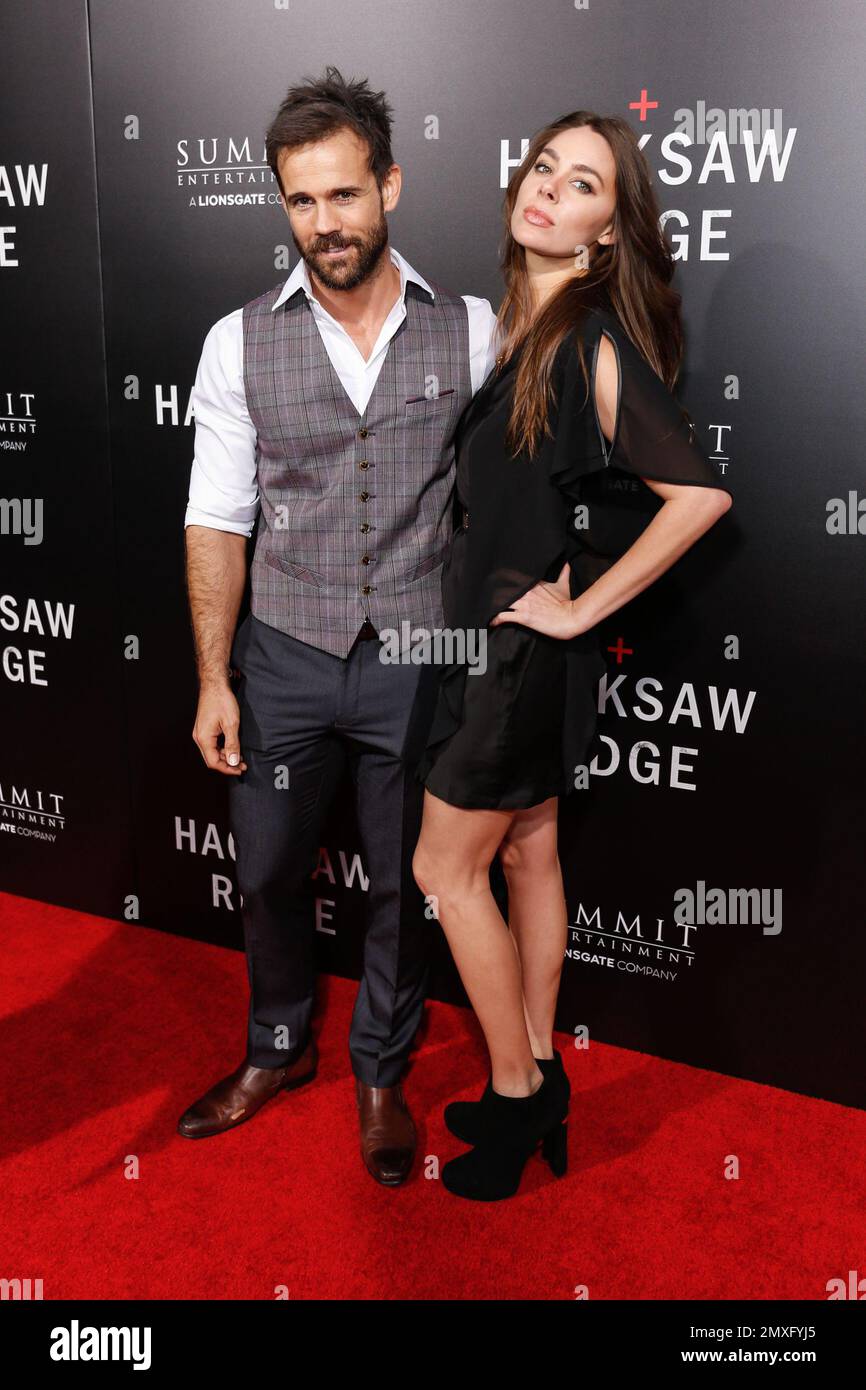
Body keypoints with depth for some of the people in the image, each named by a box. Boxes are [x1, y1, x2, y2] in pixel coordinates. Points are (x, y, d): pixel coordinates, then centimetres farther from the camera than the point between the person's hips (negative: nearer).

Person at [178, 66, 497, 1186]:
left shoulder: (472, 332, -4)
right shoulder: (240, 342, -3)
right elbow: (217, 521, -2)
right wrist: (214, 681, -5)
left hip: (418, 658, -1)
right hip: (284, 656, 1)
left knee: (404, 881, 13)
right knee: (268, 872, 15)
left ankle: (381, 1074, 36)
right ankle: (279, 1048, 42)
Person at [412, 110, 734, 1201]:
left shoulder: (596, 340, -18)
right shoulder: (516, 323, 8)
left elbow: (700, 492, -27)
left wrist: (580, 606, -19)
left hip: (526, 642, -9)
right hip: (492, 632, 9)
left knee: (447, 869, 2)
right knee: (527, 855, 15)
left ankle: (516, 1094, 20)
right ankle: (537, 1082, 31)